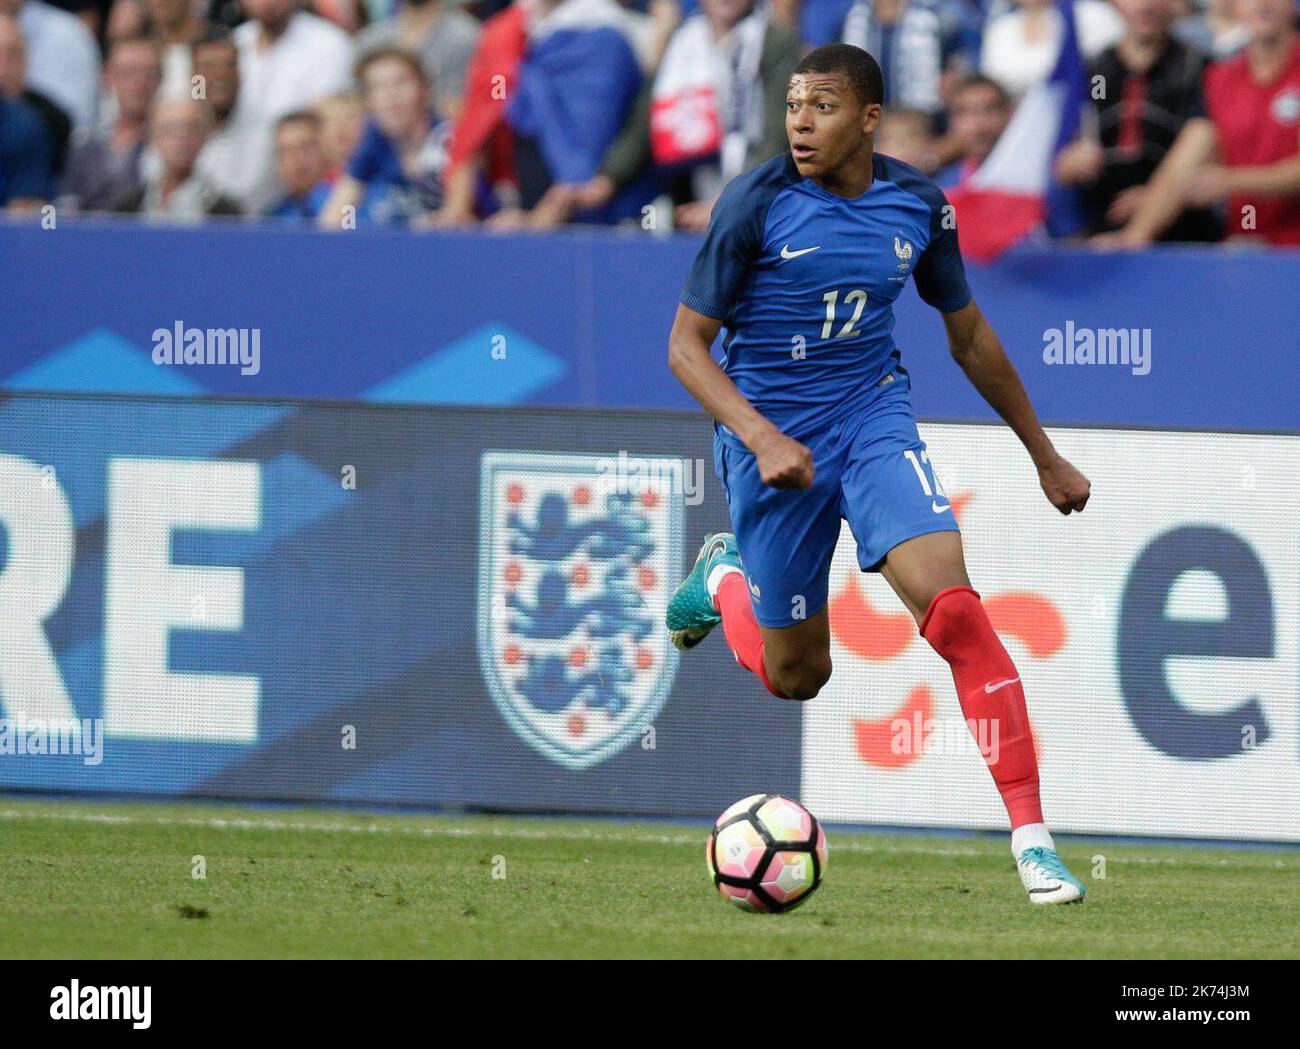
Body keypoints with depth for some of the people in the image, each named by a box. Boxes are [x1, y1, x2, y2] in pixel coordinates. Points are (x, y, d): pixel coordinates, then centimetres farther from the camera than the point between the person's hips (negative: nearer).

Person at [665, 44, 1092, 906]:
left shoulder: (916, 205, -3)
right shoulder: (756, 204, -13)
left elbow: (970, 338, 13)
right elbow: (687, 345, -9)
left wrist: (1044, 455, 18)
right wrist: (760, 437, -25)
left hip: (874, 416, 2)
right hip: (771, 436, -2)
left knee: (952, 605, -22)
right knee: (796, 677, 8)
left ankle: (1033, 836, -20)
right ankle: (724, 578, 45)